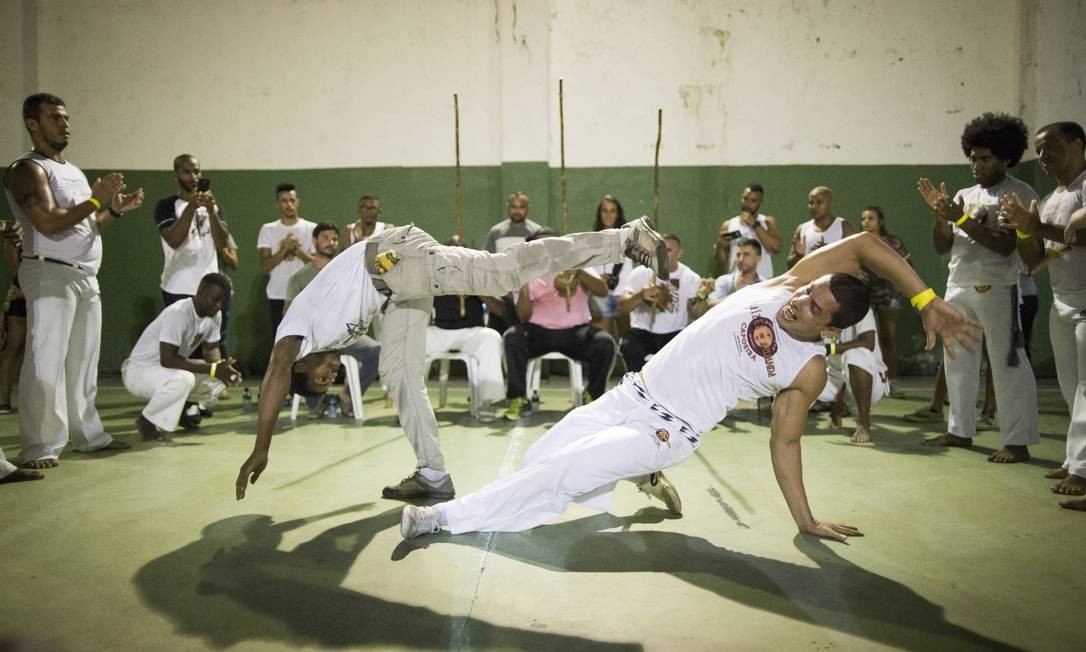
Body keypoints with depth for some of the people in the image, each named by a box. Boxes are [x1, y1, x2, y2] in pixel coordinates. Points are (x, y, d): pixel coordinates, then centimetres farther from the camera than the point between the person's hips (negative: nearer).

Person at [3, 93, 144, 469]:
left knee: (83, 360, 11)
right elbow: (48, 223, -20)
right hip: (50, 274, -8)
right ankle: (39, 447, -6)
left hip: (86, 276, 8)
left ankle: (88, 434, 18)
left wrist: (115, 209, 10)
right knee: (46, 361, -9)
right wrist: (96, 200, -16)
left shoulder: (74, 172, 21)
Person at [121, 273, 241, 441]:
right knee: (184, 379, -37)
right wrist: (212, 369, -33)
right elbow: (167, 359, -33)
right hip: (138, 371, -8)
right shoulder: (178, 313, -29)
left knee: (224, 375, -7)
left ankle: (185, 408, 13)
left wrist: (221, 366, -18)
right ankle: (146, 420, -11)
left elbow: (211, 350, 5)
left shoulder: (213, 316, -4)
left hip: (172, 371, 8)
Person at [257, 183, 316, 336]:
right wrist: (284, 249, -16)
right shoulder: (268, 229, 3)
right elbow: (264, 266, -4)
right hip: (278, 297, 1)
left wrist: (297, 250, -15)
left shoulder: (312, 228, 1)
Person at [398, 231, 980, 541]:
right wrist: (924, 296, -12)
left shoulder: (808, 371, -9)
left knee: (555, 477, -17)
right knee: (538, 458, 15)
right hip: (630, 394, 6)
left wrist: (806, 521, 1)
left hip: (666, 430, -5)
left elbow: (784, 442, 1)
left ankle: (446, 518, -3)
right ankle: (642, 479, 29)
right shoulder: (780, 286, -4)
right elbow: (861, 245, -9)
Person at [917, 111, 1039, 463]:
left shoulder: (1020, 194, -4)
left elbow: (1005, 245, -15)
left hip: (996, 290, -7)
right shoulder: (964, 195, 15)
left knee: (1007, 364, -5)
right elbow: (941, 247, 12)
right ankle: (960, 430, 22)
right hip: (957, 288, 7)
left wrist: (962, 220, -18)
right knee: (958, 362, 11)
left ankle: (1017, 441, -1)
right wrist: (938, 213, -3)